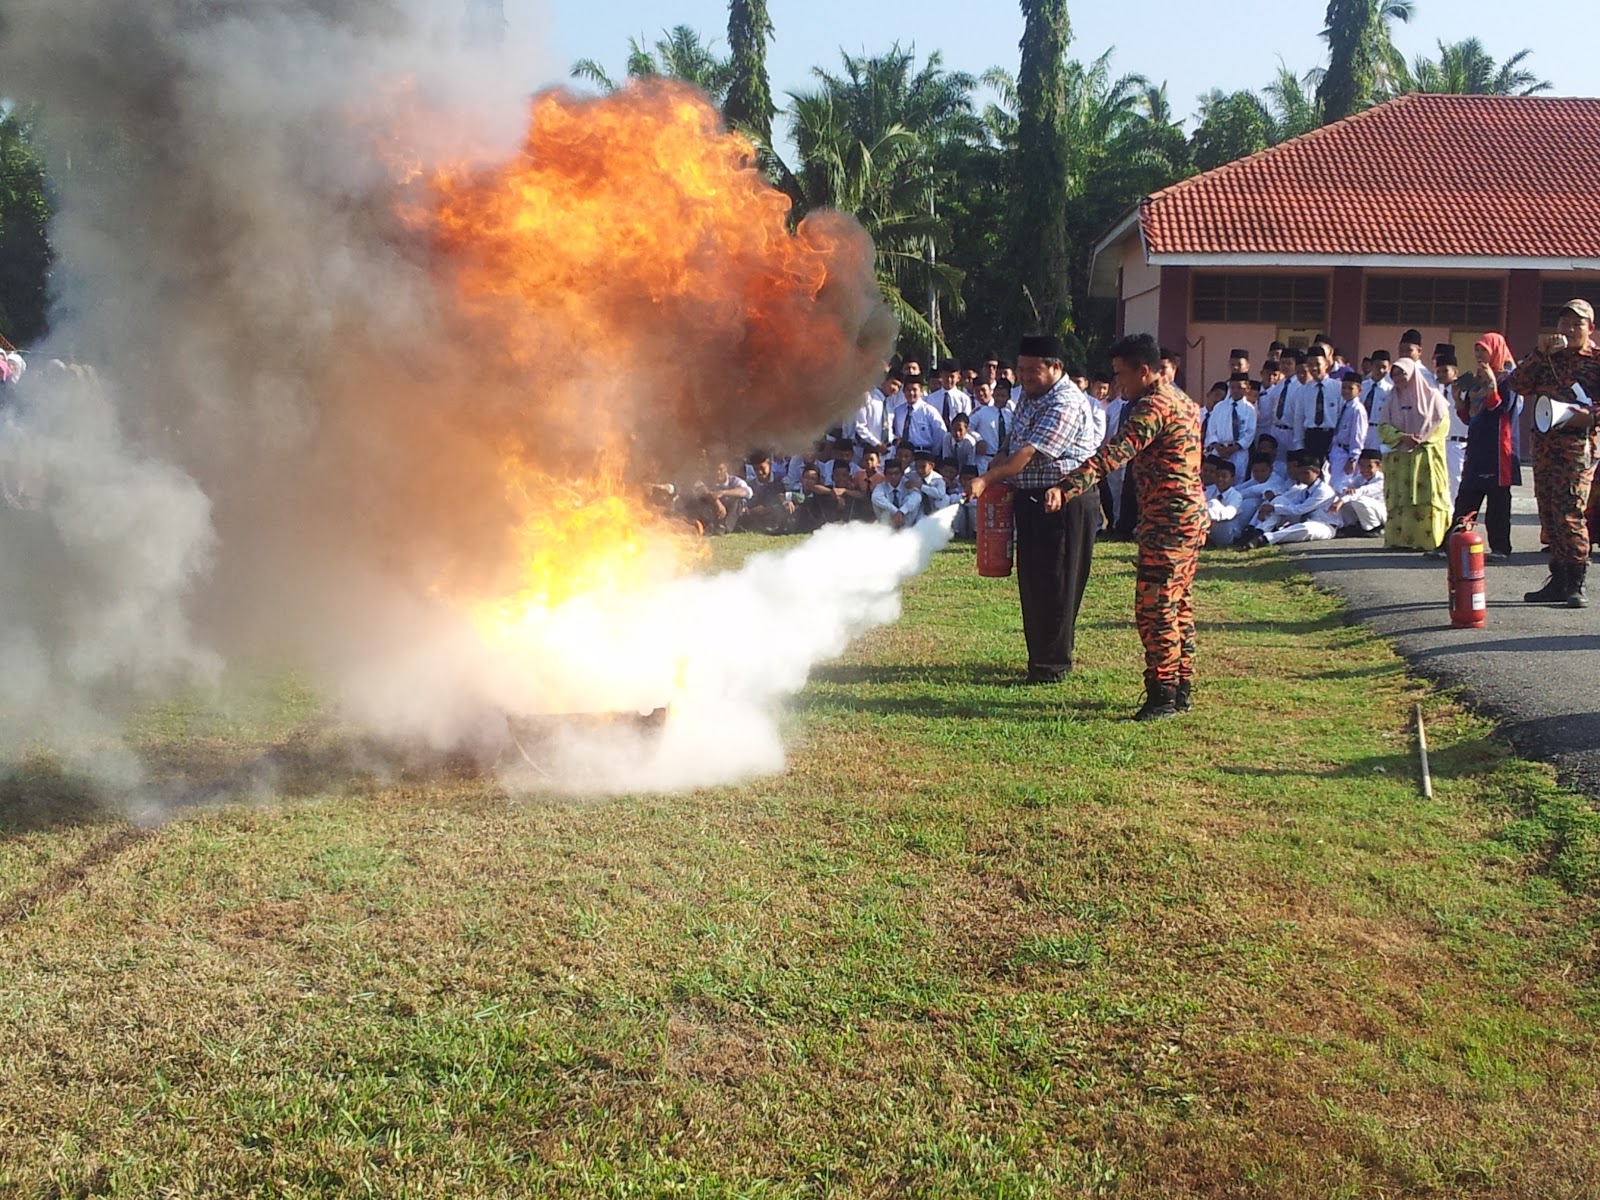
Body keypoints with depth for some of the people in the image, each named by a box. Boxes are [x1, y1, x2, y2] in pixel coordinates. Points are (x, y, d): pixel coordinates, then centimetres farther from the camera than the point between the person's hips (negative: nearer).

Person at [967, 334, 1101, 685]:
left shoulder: (1067, 403, -18)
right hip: (1031, 500, 10)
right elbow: (1015, 445, 23)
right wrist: (999, 466, 3)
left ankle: (1052, 665, 2)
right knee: (1032, 582, 13)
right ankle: (1041, 656, 23)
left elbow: (1029, 453, -26)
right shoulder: (1030, 395, 13)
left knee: (1055, 586, -4)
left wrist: (987, 479, -32)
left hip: (1064, 503, -10)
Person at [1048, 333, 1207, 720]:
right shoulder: (1181, 400, 16)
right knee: (1178, 605, 15)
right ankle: (1181, 689, 21)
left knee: (1154, 608, -7)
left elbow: (1114, 454, -29)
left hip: (1167, 521, -11)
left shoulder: (1153, 406, -16)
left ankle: (1163, 695, -4)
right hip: (1191, 516, 11)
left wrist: (1066, 488, -38)